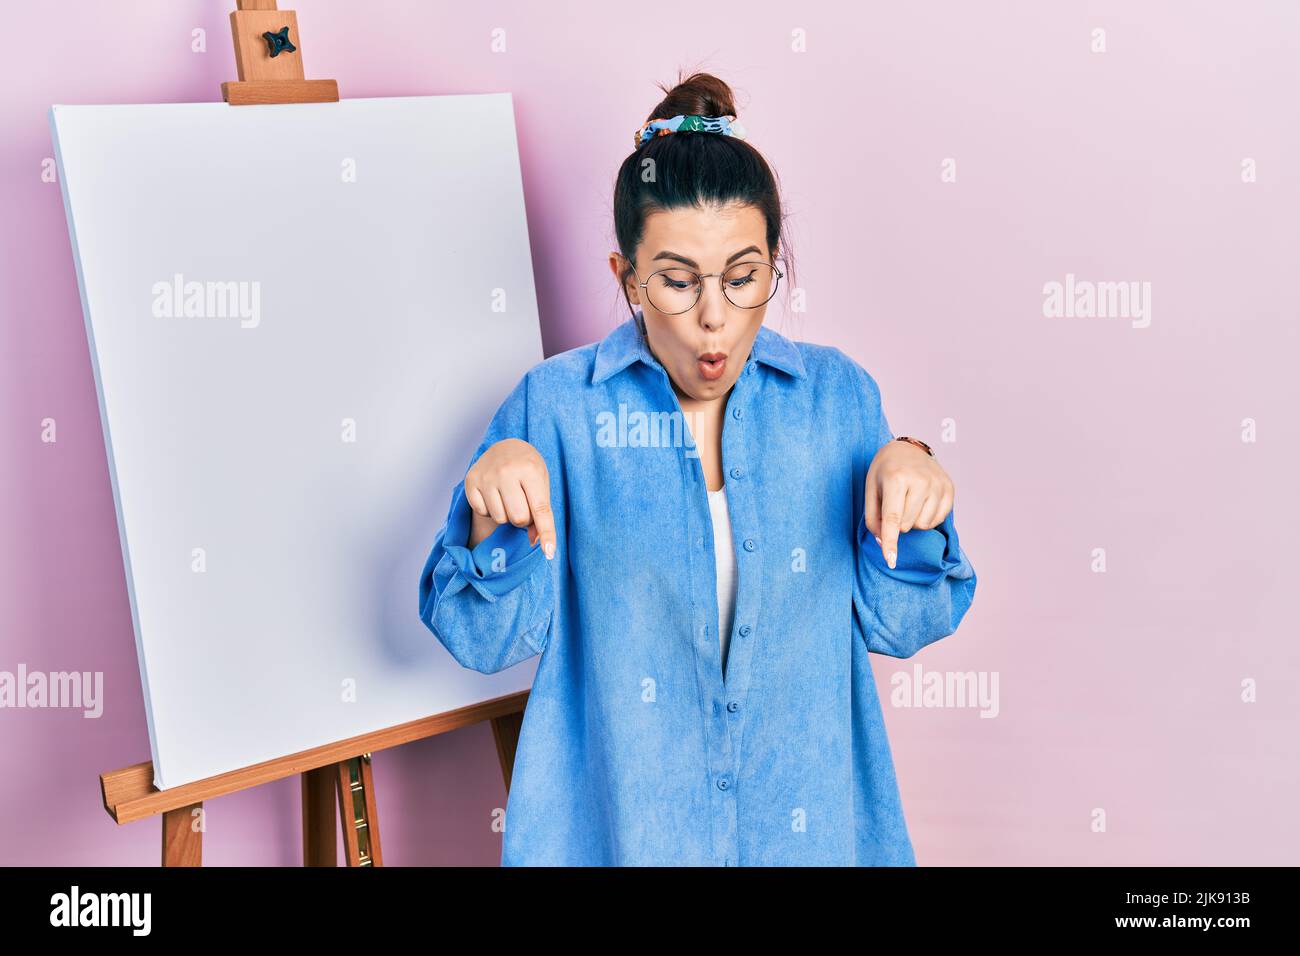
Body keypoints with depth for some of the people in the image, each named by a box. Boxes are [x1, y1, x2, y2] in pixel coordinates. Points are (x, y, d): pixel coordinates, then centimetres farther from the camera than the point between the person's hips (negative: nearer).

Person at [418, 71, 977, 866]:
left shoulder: (837, 394, -3)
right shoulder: (555, 404, -8)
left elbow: (897, 624, -1)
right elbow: (492, 641, -9)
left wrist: (908, 477, -17)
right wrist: (493, 521, -27)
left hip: (810, 819, 2)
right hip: (617, 826, -1)